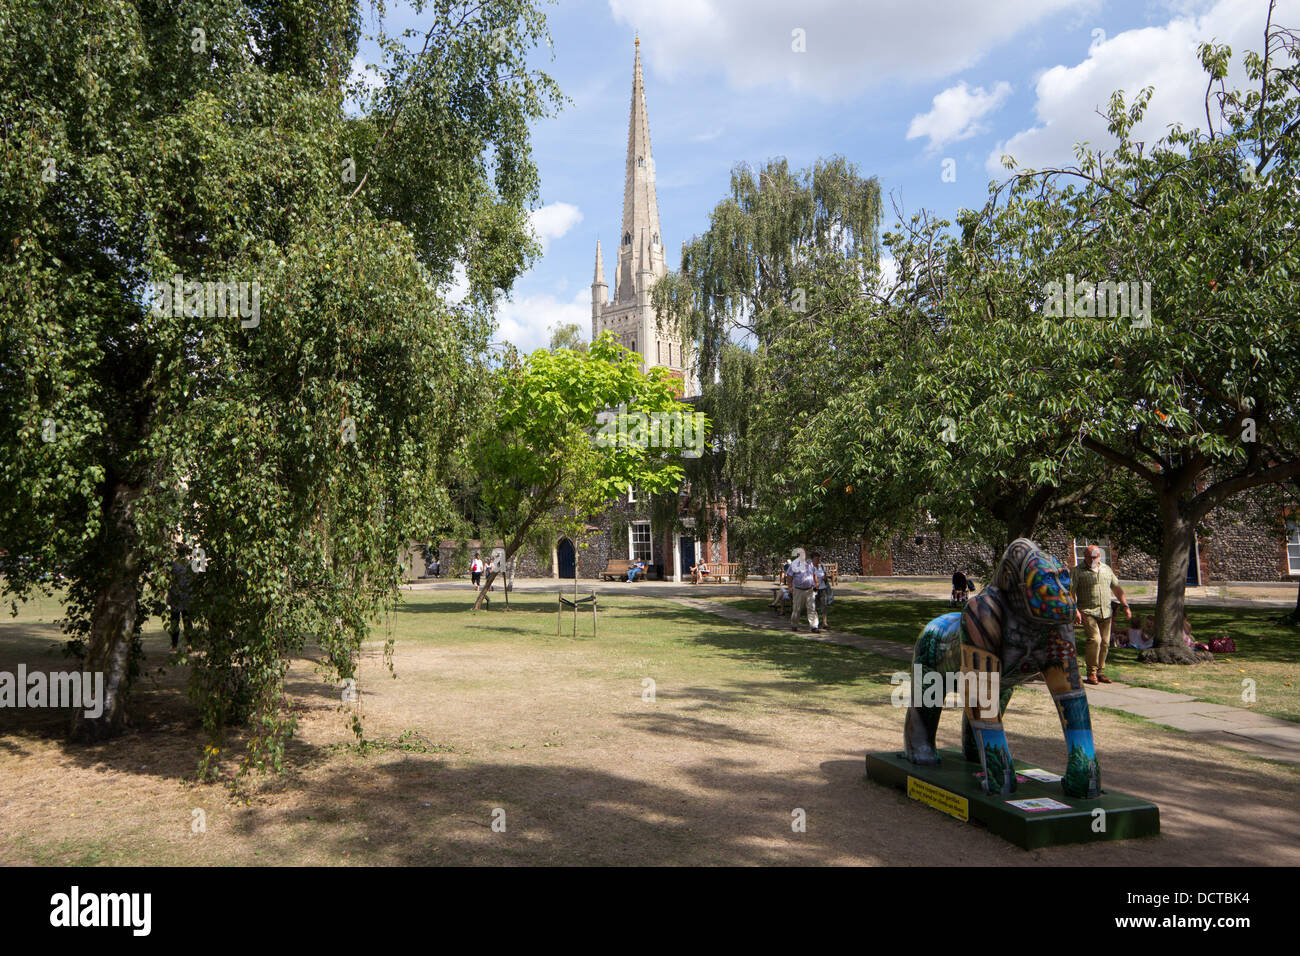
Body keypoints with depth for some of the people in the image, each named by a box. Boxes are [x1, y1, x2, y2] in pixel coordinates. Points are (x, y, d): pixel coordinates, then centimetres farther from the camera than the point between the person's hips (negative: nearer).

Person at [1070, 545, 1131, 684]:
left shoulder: (1107, 569, 15)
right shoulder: (1078, 571, -1)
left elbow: (1117, 589, 22)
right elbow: (1071, 592, -6)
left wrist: (1125, 606, 15)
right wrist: (1075, 610, -16)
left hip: (1105, 613, 5)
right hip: (1088, 612, -5)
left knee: (1105, 643, 4)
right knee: (1094, 639, -17)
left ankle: (1100, 672, 16)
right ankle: (1091, 673, -6)